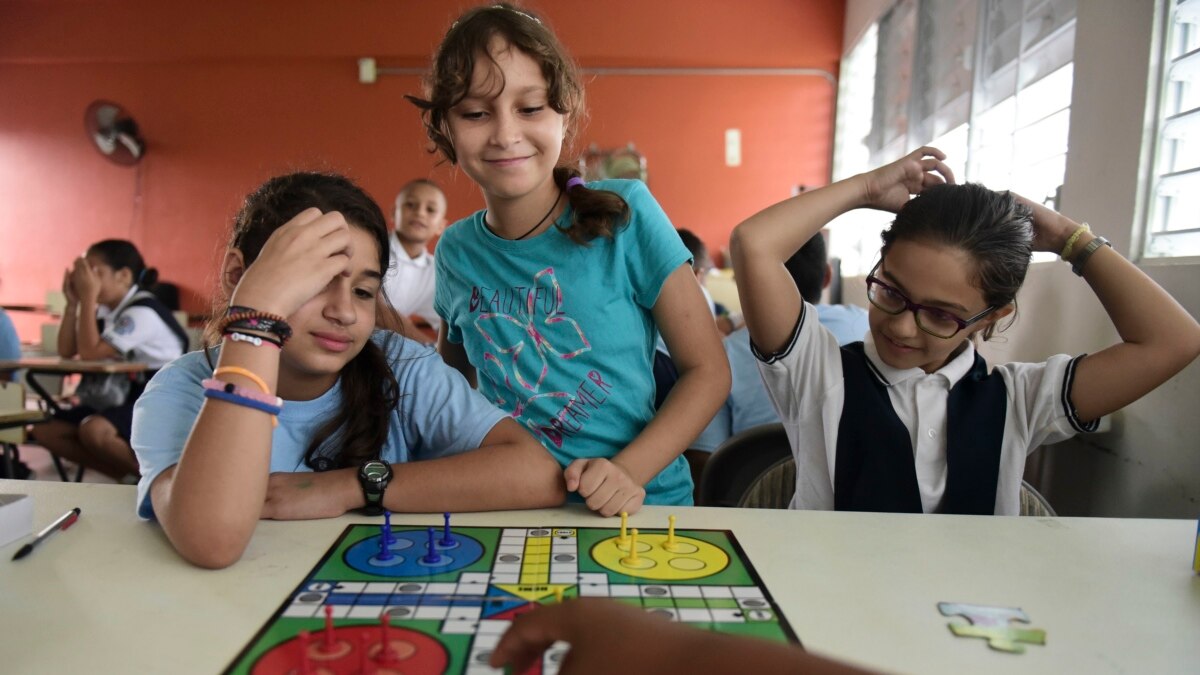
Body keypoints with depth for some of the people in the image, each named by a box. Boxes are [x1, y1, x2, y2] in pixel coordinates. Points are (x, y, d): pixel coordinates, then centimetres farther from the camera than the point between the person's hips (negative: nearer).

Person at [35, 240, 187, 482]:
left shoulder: (143, 311, -17)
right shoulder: (105, 311, 10)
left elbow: (90, 352, -22)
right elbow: (66, 352, 8)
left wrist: (89, 297, -18)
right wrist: (73, 302, 0)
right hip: (121, 400, 10)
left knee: (94, 431, -33)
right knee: (45, 430, 2)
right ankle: (127, 475, -1)